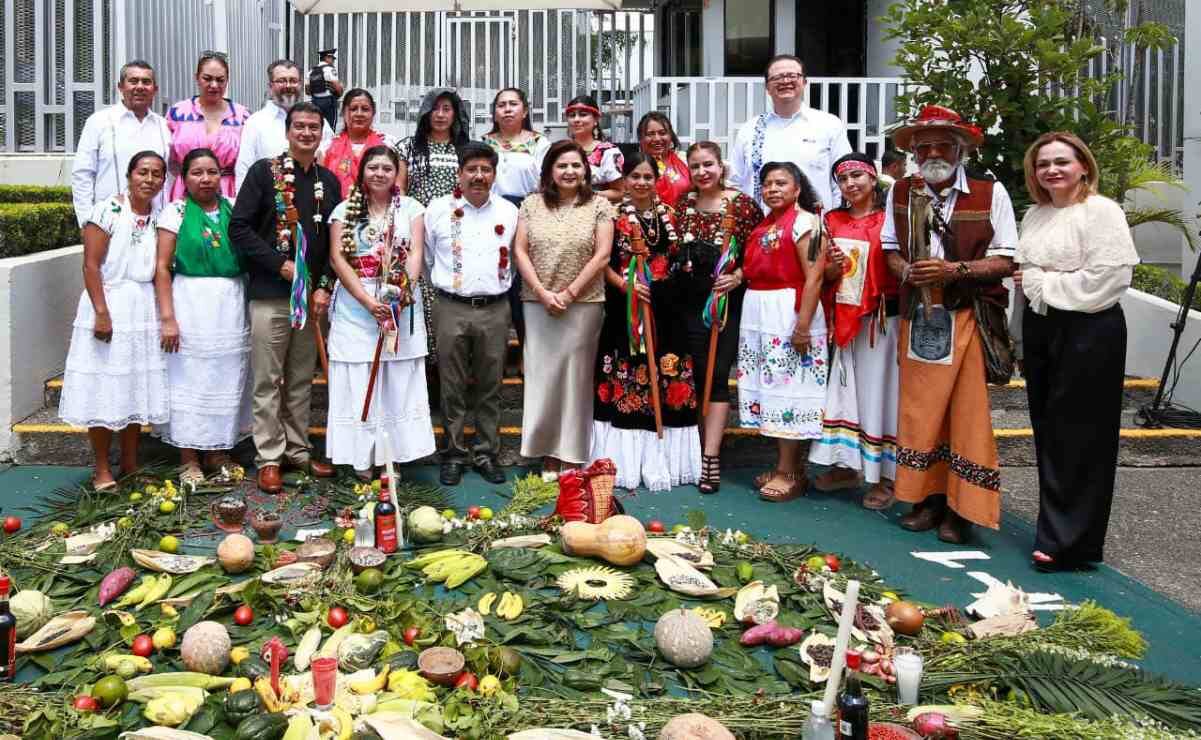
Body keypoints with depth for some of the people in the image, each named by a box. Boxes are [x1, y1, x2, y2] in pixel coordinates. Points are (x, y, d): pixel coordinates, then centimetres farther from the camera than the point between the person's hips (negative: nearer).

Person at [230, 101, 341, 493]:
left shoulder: (329, 181, 11)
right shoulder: (264, 171, -2)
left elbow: (335, 241, 12)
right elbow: (239, 228, -7)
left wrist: (324, 286, 0)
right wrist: (280, 264, -12)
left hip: (312, 295, 4)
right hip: (269, 294, -4)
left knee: (302, 380, 12)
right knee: (268, 381, 1)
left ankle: (298, 450, 22)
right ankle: (269, 458, 9)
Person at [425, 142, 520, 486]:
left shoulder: (509, 212, 8)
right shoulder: (438, 210, 2)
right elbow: (425, 255, 10)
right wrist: (443, 285, 11)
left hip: (495, 309, 2)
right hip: (452, 308, -1)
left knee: (490, 388, 7)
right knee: (453, 388, 3)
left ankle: (487, 454, 17)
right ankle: (454, 454, 14)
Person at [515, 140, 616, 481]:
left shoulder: (599, 206, 2)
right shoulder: (532, 204, 7)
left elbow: (602, 255, -4)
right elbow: (520, 251, 3)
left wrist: (569, 293, -9)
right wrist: (542, 292, -8)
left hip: (583, 304, -2)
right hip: (538, 304, 2)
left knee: (575, 377, 3)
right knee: (541, 376, 3)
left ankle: (571, 456, 11)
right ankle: (548, 454, 13)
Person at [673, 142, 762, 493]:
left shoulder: (742, 204, -4)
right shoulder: (683, 205, 8)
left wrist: (737, 276, -16)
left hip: (726, 300, -3)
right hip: (690, 301, 3)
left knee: (717, 374, -6)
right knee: (699, 373, 6)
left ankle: (710, 457, -6)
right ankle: (703, 447, 17)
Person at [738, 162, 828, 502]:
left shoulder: (805, 221, -8)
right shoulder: (763, 226, 16)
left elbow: (814, 277, -16)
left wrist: (803, 324, -21)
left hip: (788, 311, -8)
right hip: (756, 313, 8)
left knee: (787, 387, -5)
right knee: (768, 386, 10)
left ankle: (790, 473, 2)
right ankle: (785, 465, 19)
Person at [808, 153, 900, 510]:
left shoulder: (889, 221, -6)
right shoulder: (833, 221, 11)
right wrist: (832, 268, -5)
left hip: (881, 319, -5)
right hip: (843, 317, 5)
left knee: (878, 392, -1)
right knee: (844, 390, 11)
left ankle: (884, 476, 7)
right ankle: (847, 465, 23)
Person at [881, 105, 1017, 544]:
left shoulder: (991, 194, -3)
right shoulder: (901, 193, 6)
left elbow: (1004, 262, -4)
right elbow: (890, 250, 14)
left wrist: (953, 270, -17)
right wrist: (907, 271, -8)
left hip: (969, 318, -3)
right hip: (918, 316, 3)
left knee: (968, 410, 0)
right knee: (919, 408, 5)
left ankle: (962, 509, 10)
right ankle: (929, 498, 18)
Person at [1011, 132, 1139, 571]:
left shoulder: (1101, 211, -8)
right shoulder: (1034, 215, 14)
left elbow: (1109, 277, -18)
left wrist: (1042, 282, -12)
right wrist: (1022, 340, 18)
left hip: (1088, 332, -7)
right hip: (1040, 330, 7)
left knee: (1076, 436, -4)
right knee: (1047, 432, 10)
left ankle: (1066, 541, 2)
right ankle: (1057, 530, 20)